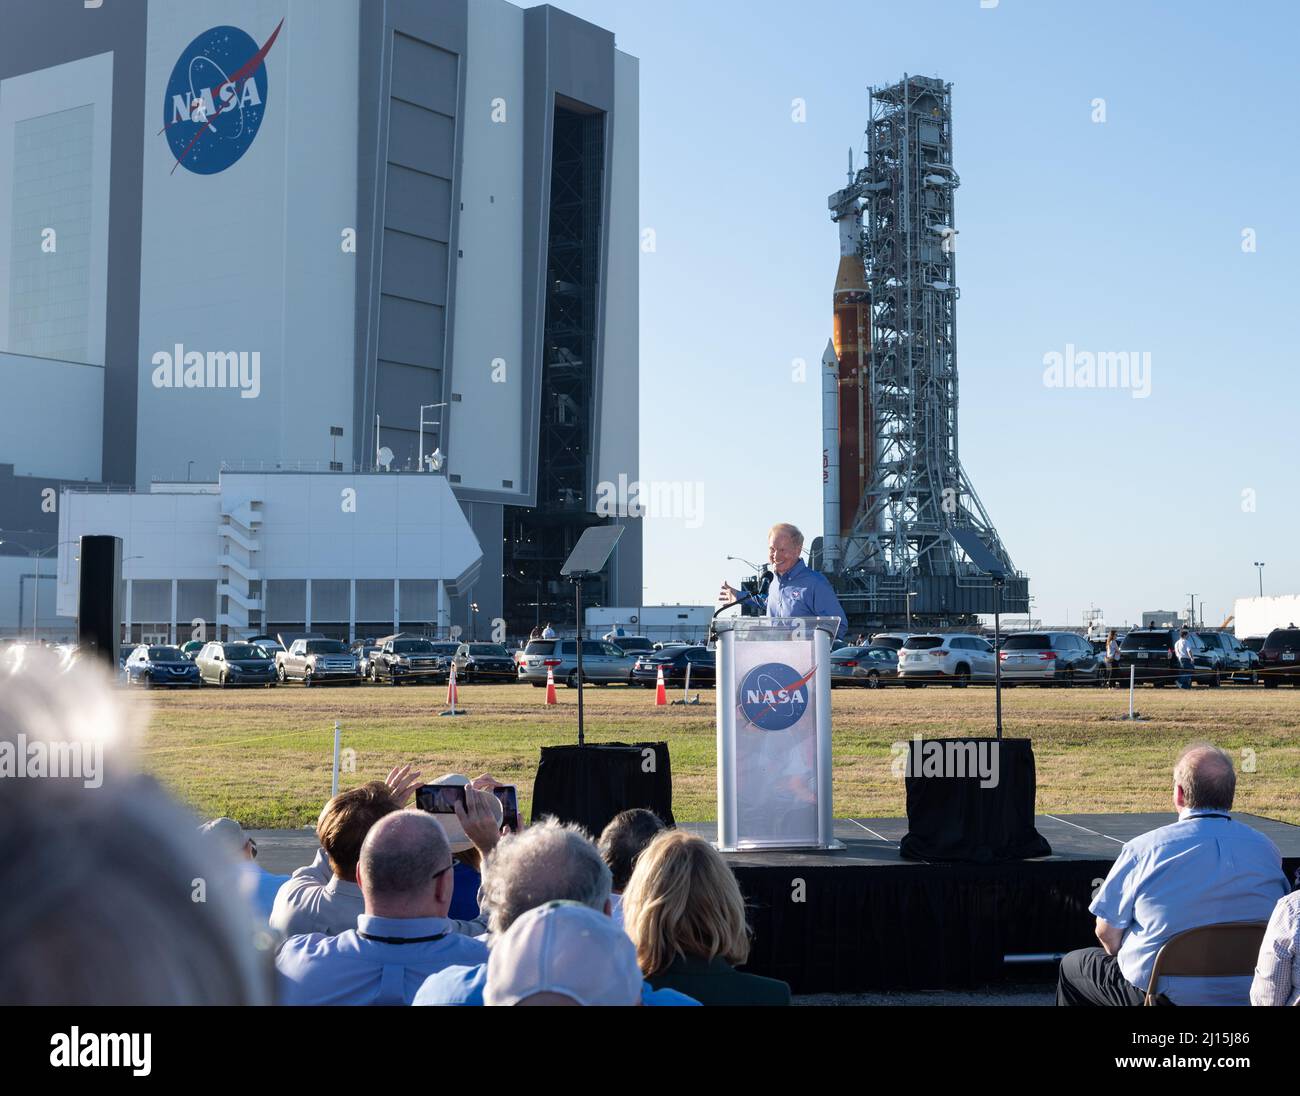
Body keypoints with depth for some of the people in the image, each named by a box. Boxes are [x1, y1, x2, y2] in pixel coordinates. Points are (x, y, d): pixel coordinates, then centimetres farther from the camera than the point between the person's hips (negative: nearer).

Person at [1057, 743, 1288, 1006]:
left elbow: (1107, 932, -7)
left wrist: (1128, 961, 15)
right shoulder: (1268, 851, -4)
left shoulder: (1143, 849, -16)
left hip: (1163, 994, -5)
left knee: (1072, 966, 21)